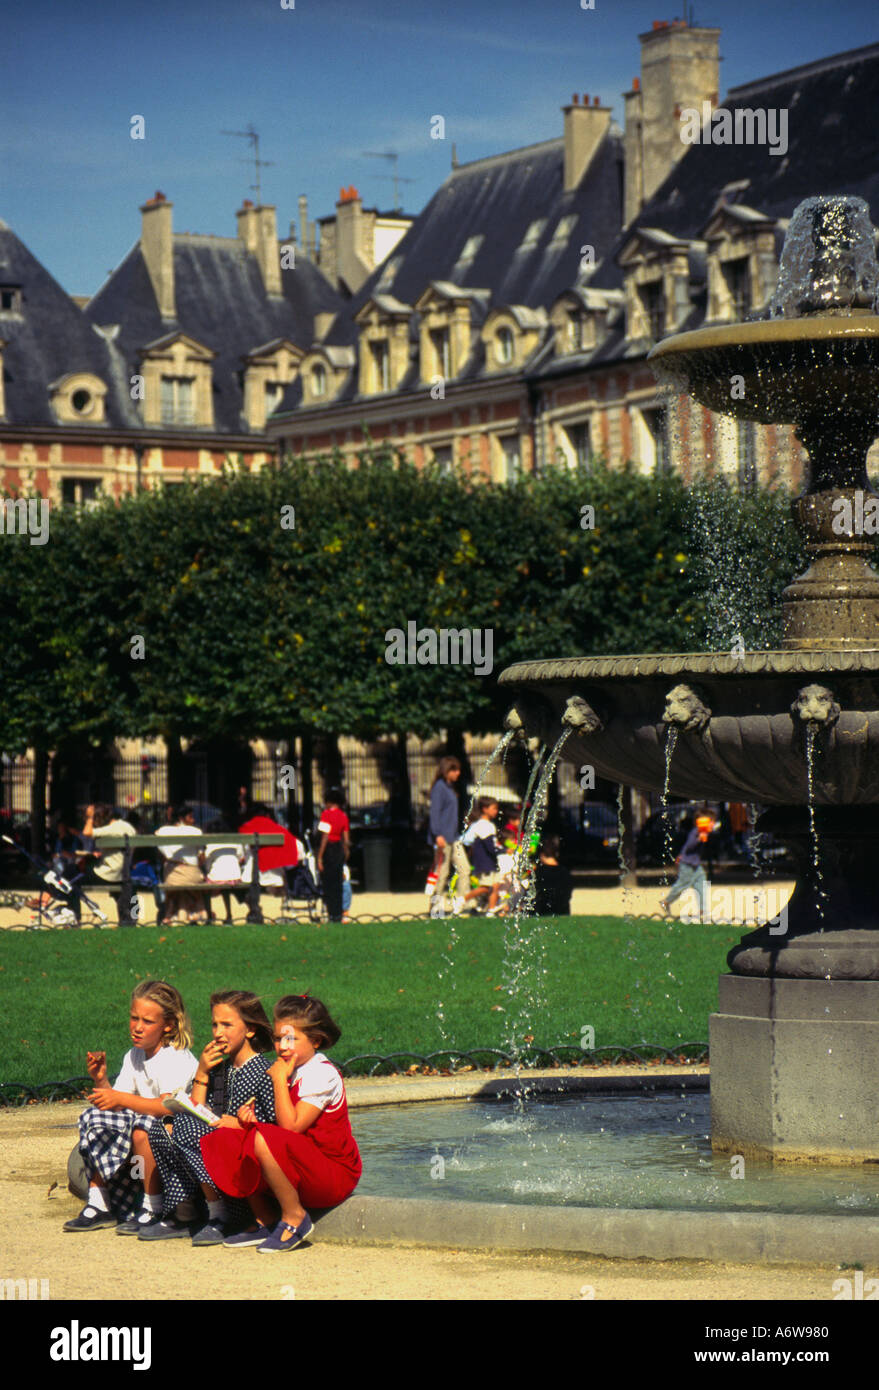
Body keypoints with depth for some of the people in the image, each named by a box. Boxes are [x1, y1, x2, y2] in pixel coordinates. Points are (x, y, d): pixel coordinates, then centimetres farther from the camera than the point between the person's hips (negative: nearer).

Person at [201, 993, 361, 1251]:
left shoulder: (322, 1075, -15)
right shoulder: (291, 1070, 11)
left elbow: (291, 1126, -23)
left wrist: (279, 1079, -17)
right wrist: (251, 1118, -6)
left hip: (333, 1176, -9)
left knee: (264, 1142, -32)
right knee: (225, 1140, -2)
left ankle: (294, 1219, -15)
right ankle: (263, 1222, 2)